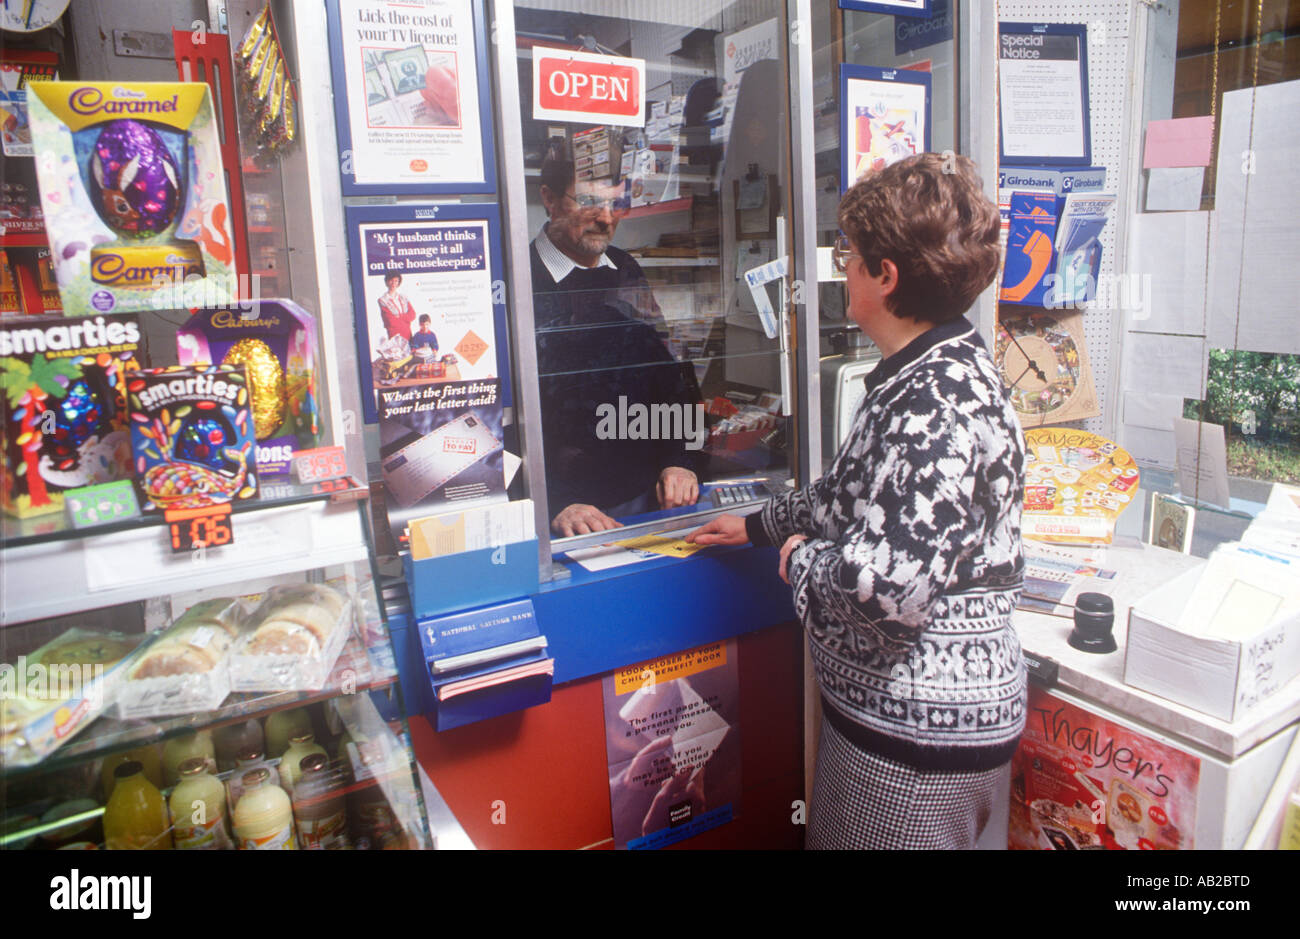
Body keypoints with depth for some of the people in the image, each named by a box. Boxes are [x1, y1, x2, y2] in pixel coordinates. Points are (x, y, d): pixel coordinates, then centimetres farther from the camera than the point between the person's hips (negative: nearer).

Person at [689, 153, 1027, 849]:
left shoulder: (938, 403, -27)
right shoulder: (933, 373, 8)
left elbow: (885, 586, -34)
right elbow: (859, 495, 21)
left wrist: (801, 558, -14)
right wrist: (759, 524, 25)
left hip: (917, 737, -10)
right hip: (897, 707, 10)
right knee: (828, 837, 26)